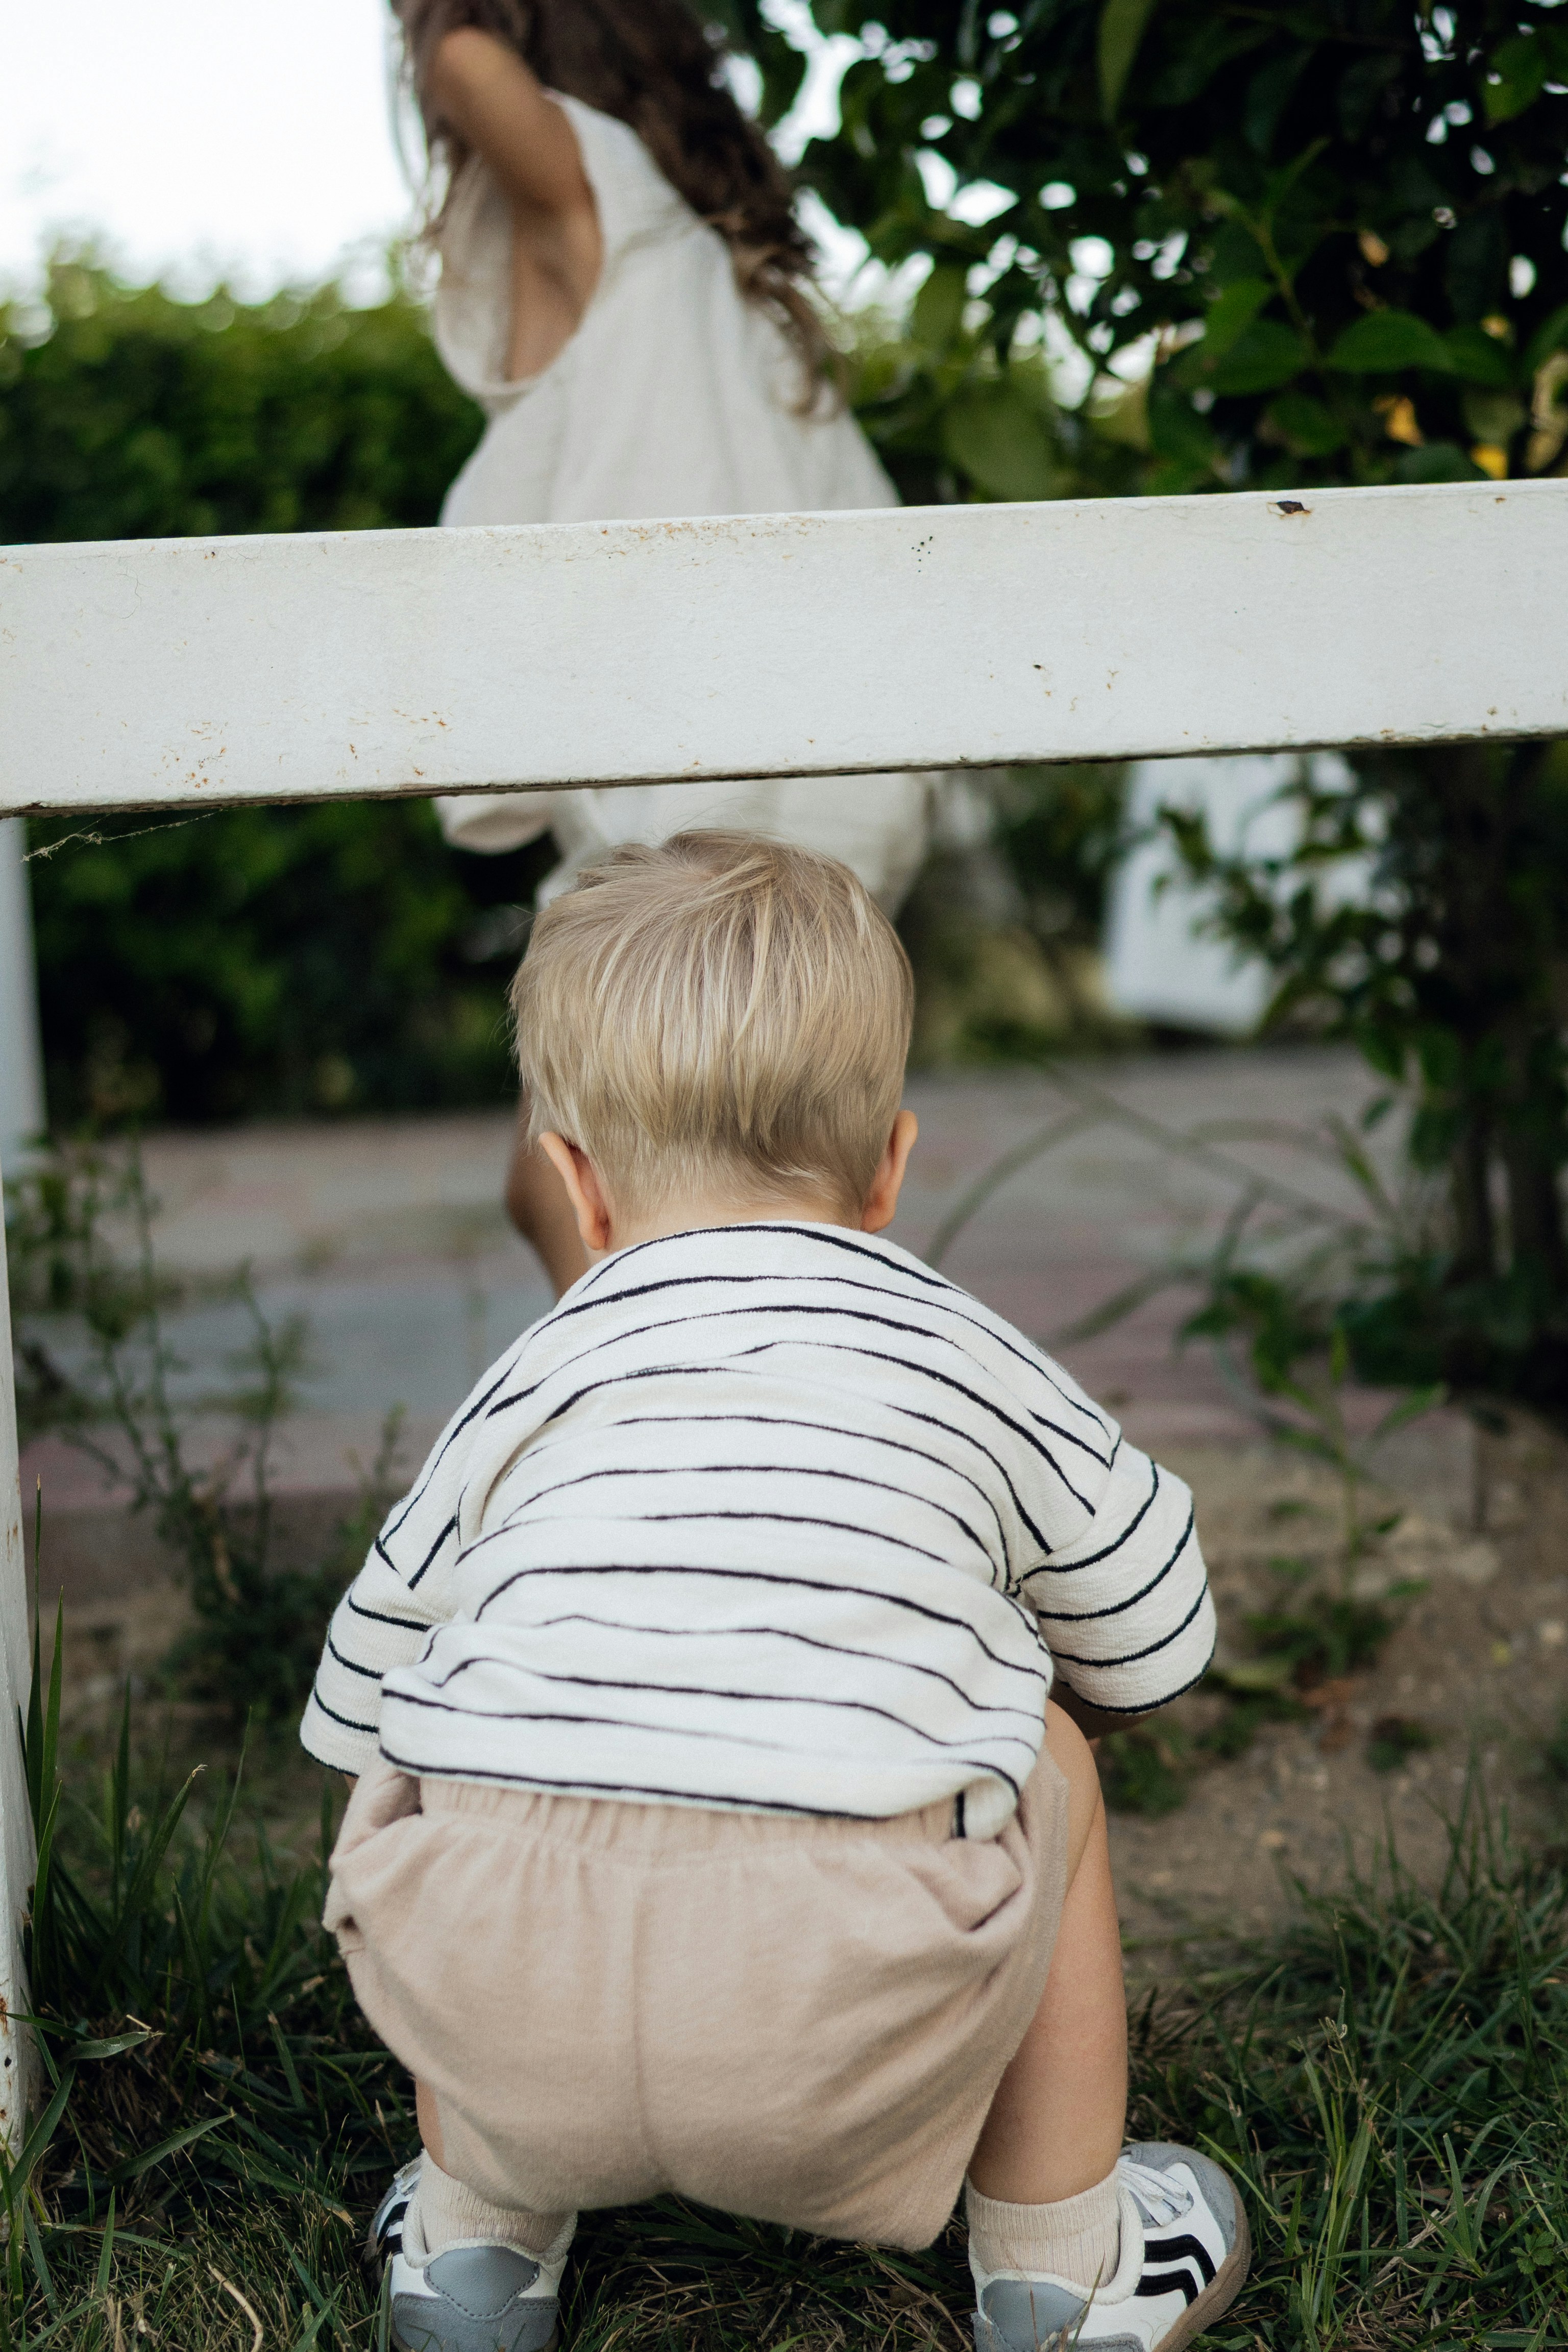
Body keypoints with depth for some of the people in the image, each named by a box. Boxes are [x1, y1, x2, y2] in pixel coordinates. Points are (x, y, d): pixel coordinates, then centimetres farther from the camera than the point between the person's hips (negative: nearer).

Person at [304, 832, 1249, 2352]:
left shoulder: (527, 1388, 23)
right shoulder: (972, 1364, 21)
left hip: (504, 2007, 2)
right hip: (837, 2037, -1)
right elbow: (1152, 1645, 33)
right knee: (1037, 1755, 27)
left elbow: (355, 1712, 31)